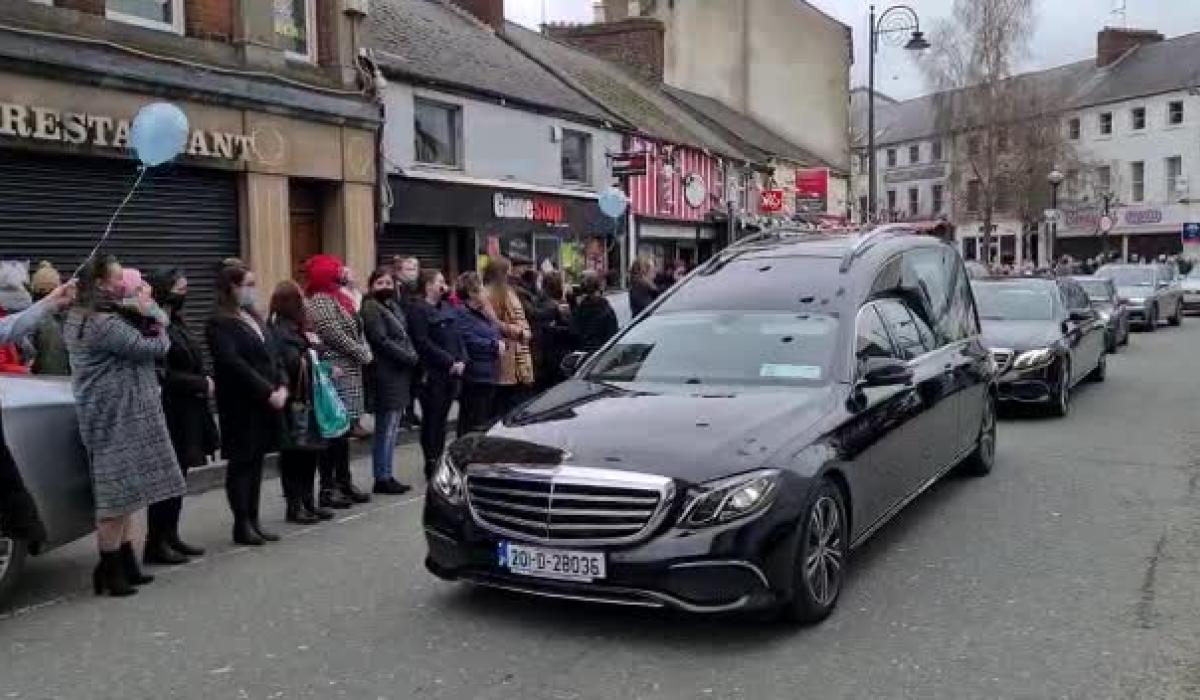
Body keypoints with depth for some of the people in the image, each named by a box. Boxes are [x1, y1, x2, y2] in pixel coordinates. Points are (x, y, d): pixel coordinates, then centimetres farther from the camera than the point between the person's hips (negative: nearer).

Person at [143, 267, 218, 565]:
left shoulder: (177, 323, 15)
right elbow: (163, 375, -20)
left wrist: (203, 384, 1)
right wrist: (201, 384, -12)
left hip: (187, 414, 9)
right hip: (170, 414, -9)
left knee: (177, 476, 14)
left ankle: (170, 537, 22)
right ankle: (156, 543, 5)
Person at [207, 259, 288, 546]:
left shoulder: (256, 318, 15)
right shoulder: (220, 324, -10)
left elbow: (272, 355, 14)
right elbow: (235, 365, -19)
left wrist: (282, 386, -2)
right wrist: (268, 392, -19)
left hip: (265, 404, 7)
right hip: (241, 405, -7)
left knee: (256, 461, 11)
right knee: (241, 463, 1)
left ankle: (253, 520, 18)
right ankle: (241, 524, 10)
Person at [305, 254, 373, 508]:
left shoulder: (339, 297, 17)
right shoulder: (319, 302, -10)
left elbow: (358, 330, 17)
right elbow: (337, 336, -17)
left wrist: (366, 352, 2)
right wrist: (362, 354, -8)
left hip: (351, 372, 9)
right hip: (336, 373, -9)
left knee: (343, 430, 13)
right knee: (333, 431, -5)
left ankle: (345, 483, 21)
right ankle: (327, 489, 0)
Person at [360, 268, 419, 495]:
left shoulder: (392, 305, 18)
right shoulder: (371, 308, -8)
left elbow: (404, 336, 19)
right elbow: (382, 341, -16)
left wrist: (412, 355, 1)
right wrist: (409, 357, -12)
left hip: (400, 373, 9)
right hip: (386, 375, -9)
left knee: (392, 428, 11)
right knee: (386, 428, -5)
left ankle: (387, 476, 17)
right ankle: (382, 478, 1)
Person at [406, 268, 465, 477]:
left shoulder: (448, 308, 17)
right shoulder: (417, 310, -7)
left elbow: (458, 337, 16)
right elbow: (423, 343, -15)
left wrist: (462, 361, -1)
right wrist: (450, 362, -16)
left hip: (452, 374, 7)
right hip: (432, 374, -7)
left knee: (442, 419, 12)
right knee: (431, 420, -1)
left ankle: (439, 461, 19)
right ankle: (431, 466, 5)